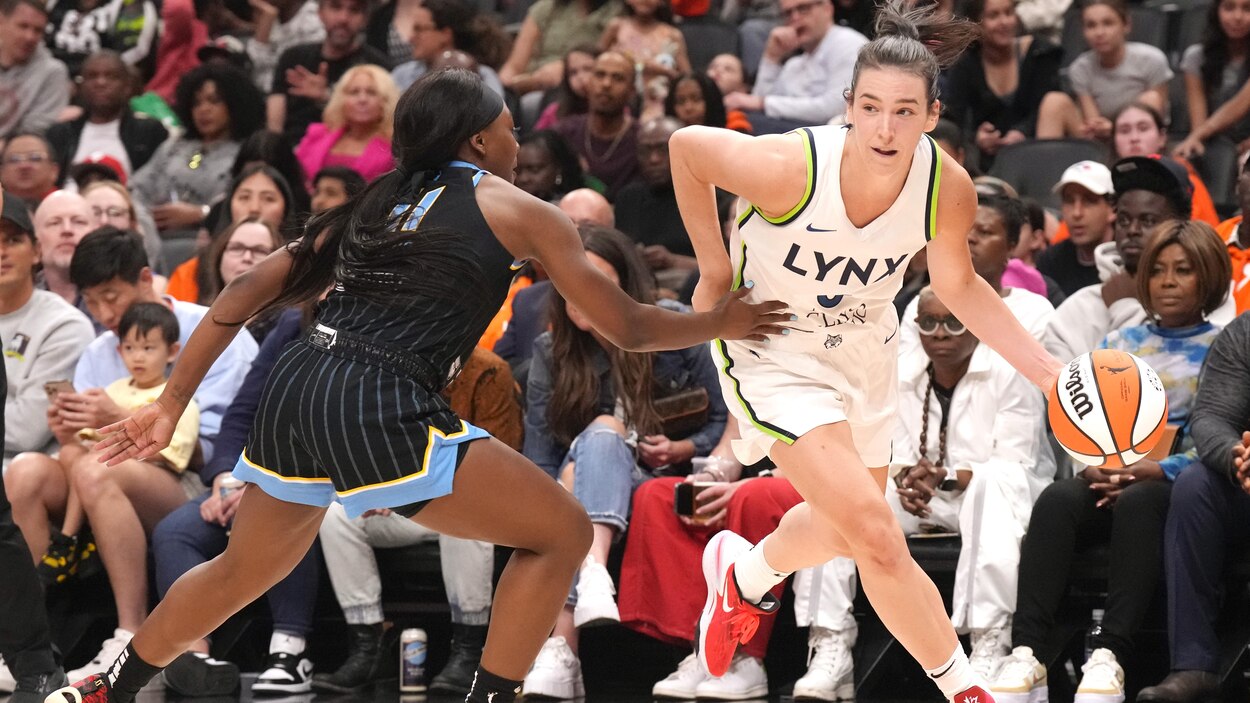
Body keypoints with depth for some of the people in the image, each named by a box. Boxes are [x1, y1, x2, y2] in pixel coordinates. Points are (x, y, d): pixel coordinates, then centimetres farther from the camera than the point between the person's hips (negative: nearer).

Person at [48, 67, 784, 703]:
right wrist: (721, 321, 29)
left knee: (246, 569, 32)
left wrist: (172, 403, 21)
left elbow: (248, 292, 18)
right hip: (383, 412, -7)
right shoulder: (517, 212, 8)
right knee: (562, 533, 7)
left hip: (295, 390, 7)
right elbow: (627, 326, 11)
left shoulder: (376, 203, 23)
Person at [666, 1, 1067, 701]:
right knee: (876, 536, -19)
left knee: (846, 528, 26)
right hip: (773, 352, -5)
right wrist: (715, 269, -8)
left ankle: (747, 574, 59)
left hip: (864, 350, 5)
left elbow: (958, 286, -1)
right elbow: (686, 147, -16)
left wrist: (1050, 370, -9)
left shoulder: (948, 188, -22)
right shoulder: (790, 166, -35)